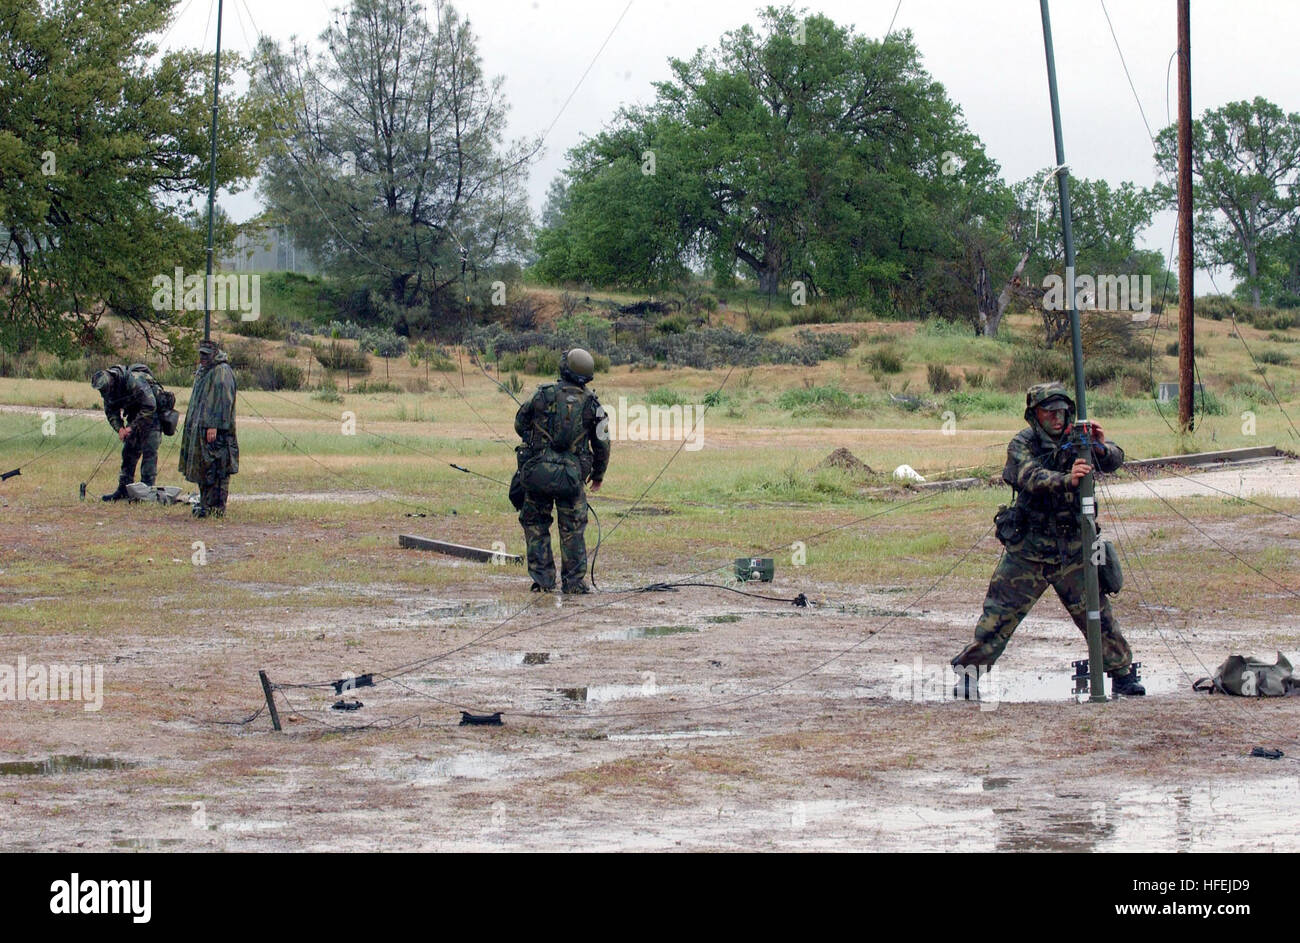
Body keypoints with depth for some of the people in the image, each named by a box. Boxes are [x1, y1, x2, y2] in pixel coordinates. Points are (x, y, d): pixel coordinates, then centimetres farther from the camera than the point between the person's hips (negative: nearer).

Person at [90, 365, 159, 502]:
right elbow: (110, 411, 6)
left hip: (151, 417, -7)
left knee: (149, 452, -14)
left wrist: (132, 427, -26)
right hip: (134, 418, 7)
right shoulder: (108, 389, -6)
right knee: (128, 453, 5)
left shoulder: (134, 381, -31)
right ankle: (124, 489, 9)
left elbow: (150, 406, -29)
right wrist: (119, 428, -13)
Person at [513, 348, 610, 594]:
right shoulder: (591, 403, 2)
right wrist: (598, 474, 22)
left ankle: (542, 580, 8)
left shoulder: (543, 394, -1)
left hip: (536, 471, 0)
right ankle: (574, 581, 9)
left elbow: (520, 424, 10)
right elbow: (602, 444, 8)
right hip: (571, 476, 0)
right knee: (573, 529, 10)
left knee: (536, 526, 11)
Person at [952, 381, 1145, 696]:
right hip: (1028, 550, -2)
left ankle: (1121, 672, 15)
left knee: (1096, 612, 3)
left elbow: (1114, 460, -12)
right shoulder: (1022, 444, -8)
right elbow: (1031, 478, -27)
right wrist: (1067, 480, -45)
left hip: (1072, 549, 2)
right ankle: (968, 670, 13)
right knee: (999, 615, 1)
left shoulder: (1077, 438, 1)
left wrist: (1101, 448, -35)